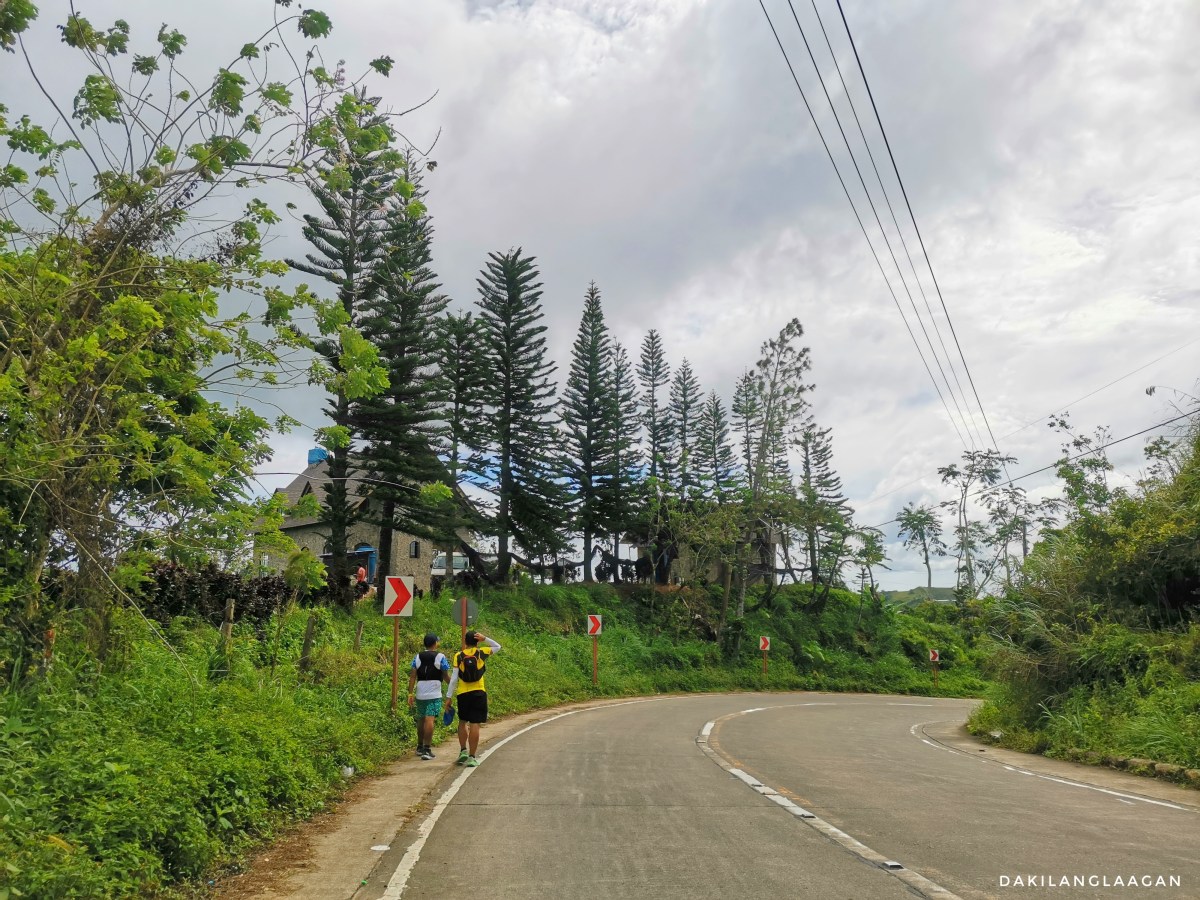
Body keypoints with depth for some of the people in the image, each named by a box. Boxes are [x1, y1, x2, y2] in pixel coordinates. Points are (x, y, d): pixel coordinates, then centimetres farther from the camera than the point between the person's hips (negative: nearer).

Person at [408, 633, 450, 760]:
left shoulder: (417, 657, 8)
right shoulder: (440, 657, -3)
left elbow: (412, 676, 2)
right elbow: (446, 676, -2)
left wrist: (410, 694, 2)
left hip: (420, 694, 5)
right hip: (434, 694, -4)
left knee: (421, 720, 17)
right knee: (429, 720, -8)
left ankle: (420, 747, 29)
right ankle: (427, 749, -12)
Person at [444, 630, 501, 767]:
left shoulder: (458, 656, 0)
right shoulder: (481, 652, 1)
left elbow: (454, 678, -3)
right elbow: (498, 647, 18)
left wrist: (449, 697, 0)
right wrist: (485, 638, 4)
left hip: (463, 694, 1)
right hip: (479, 693, -1)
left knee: (463, 722, 20)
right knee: (474, 724, -1)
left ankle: (463, 751, 11)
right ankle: (471, 757, -1)